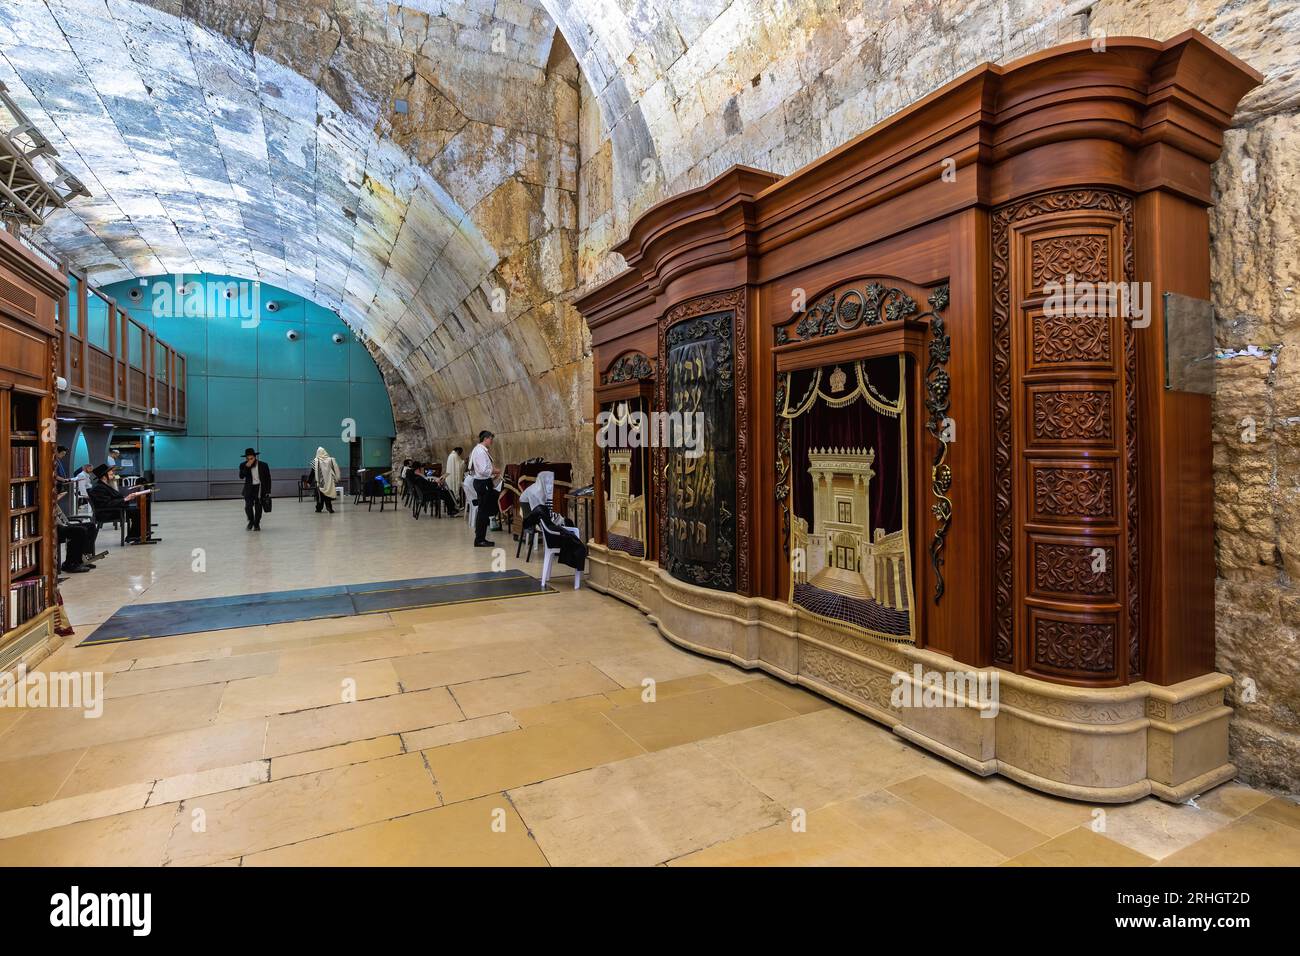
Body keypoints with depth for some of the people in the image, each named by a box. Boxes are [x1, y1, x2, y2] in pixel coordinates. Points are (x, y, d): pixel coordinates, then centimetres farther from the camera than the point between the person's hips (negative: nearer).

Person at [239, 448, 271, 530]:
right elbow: (241, 476, -15)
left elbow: (268, 479, 2)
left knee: (258, 507, 2)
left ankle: (257, 524, 20)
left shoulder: (263, 465, -3)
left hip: (260, 487, -1)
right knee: (248, 506, -10)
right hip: (249, 488, 1)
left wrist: (268, 492, -1)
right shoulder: (243, 465, 0)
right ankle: (251, 521, 18)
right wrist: (247, 467, -26)